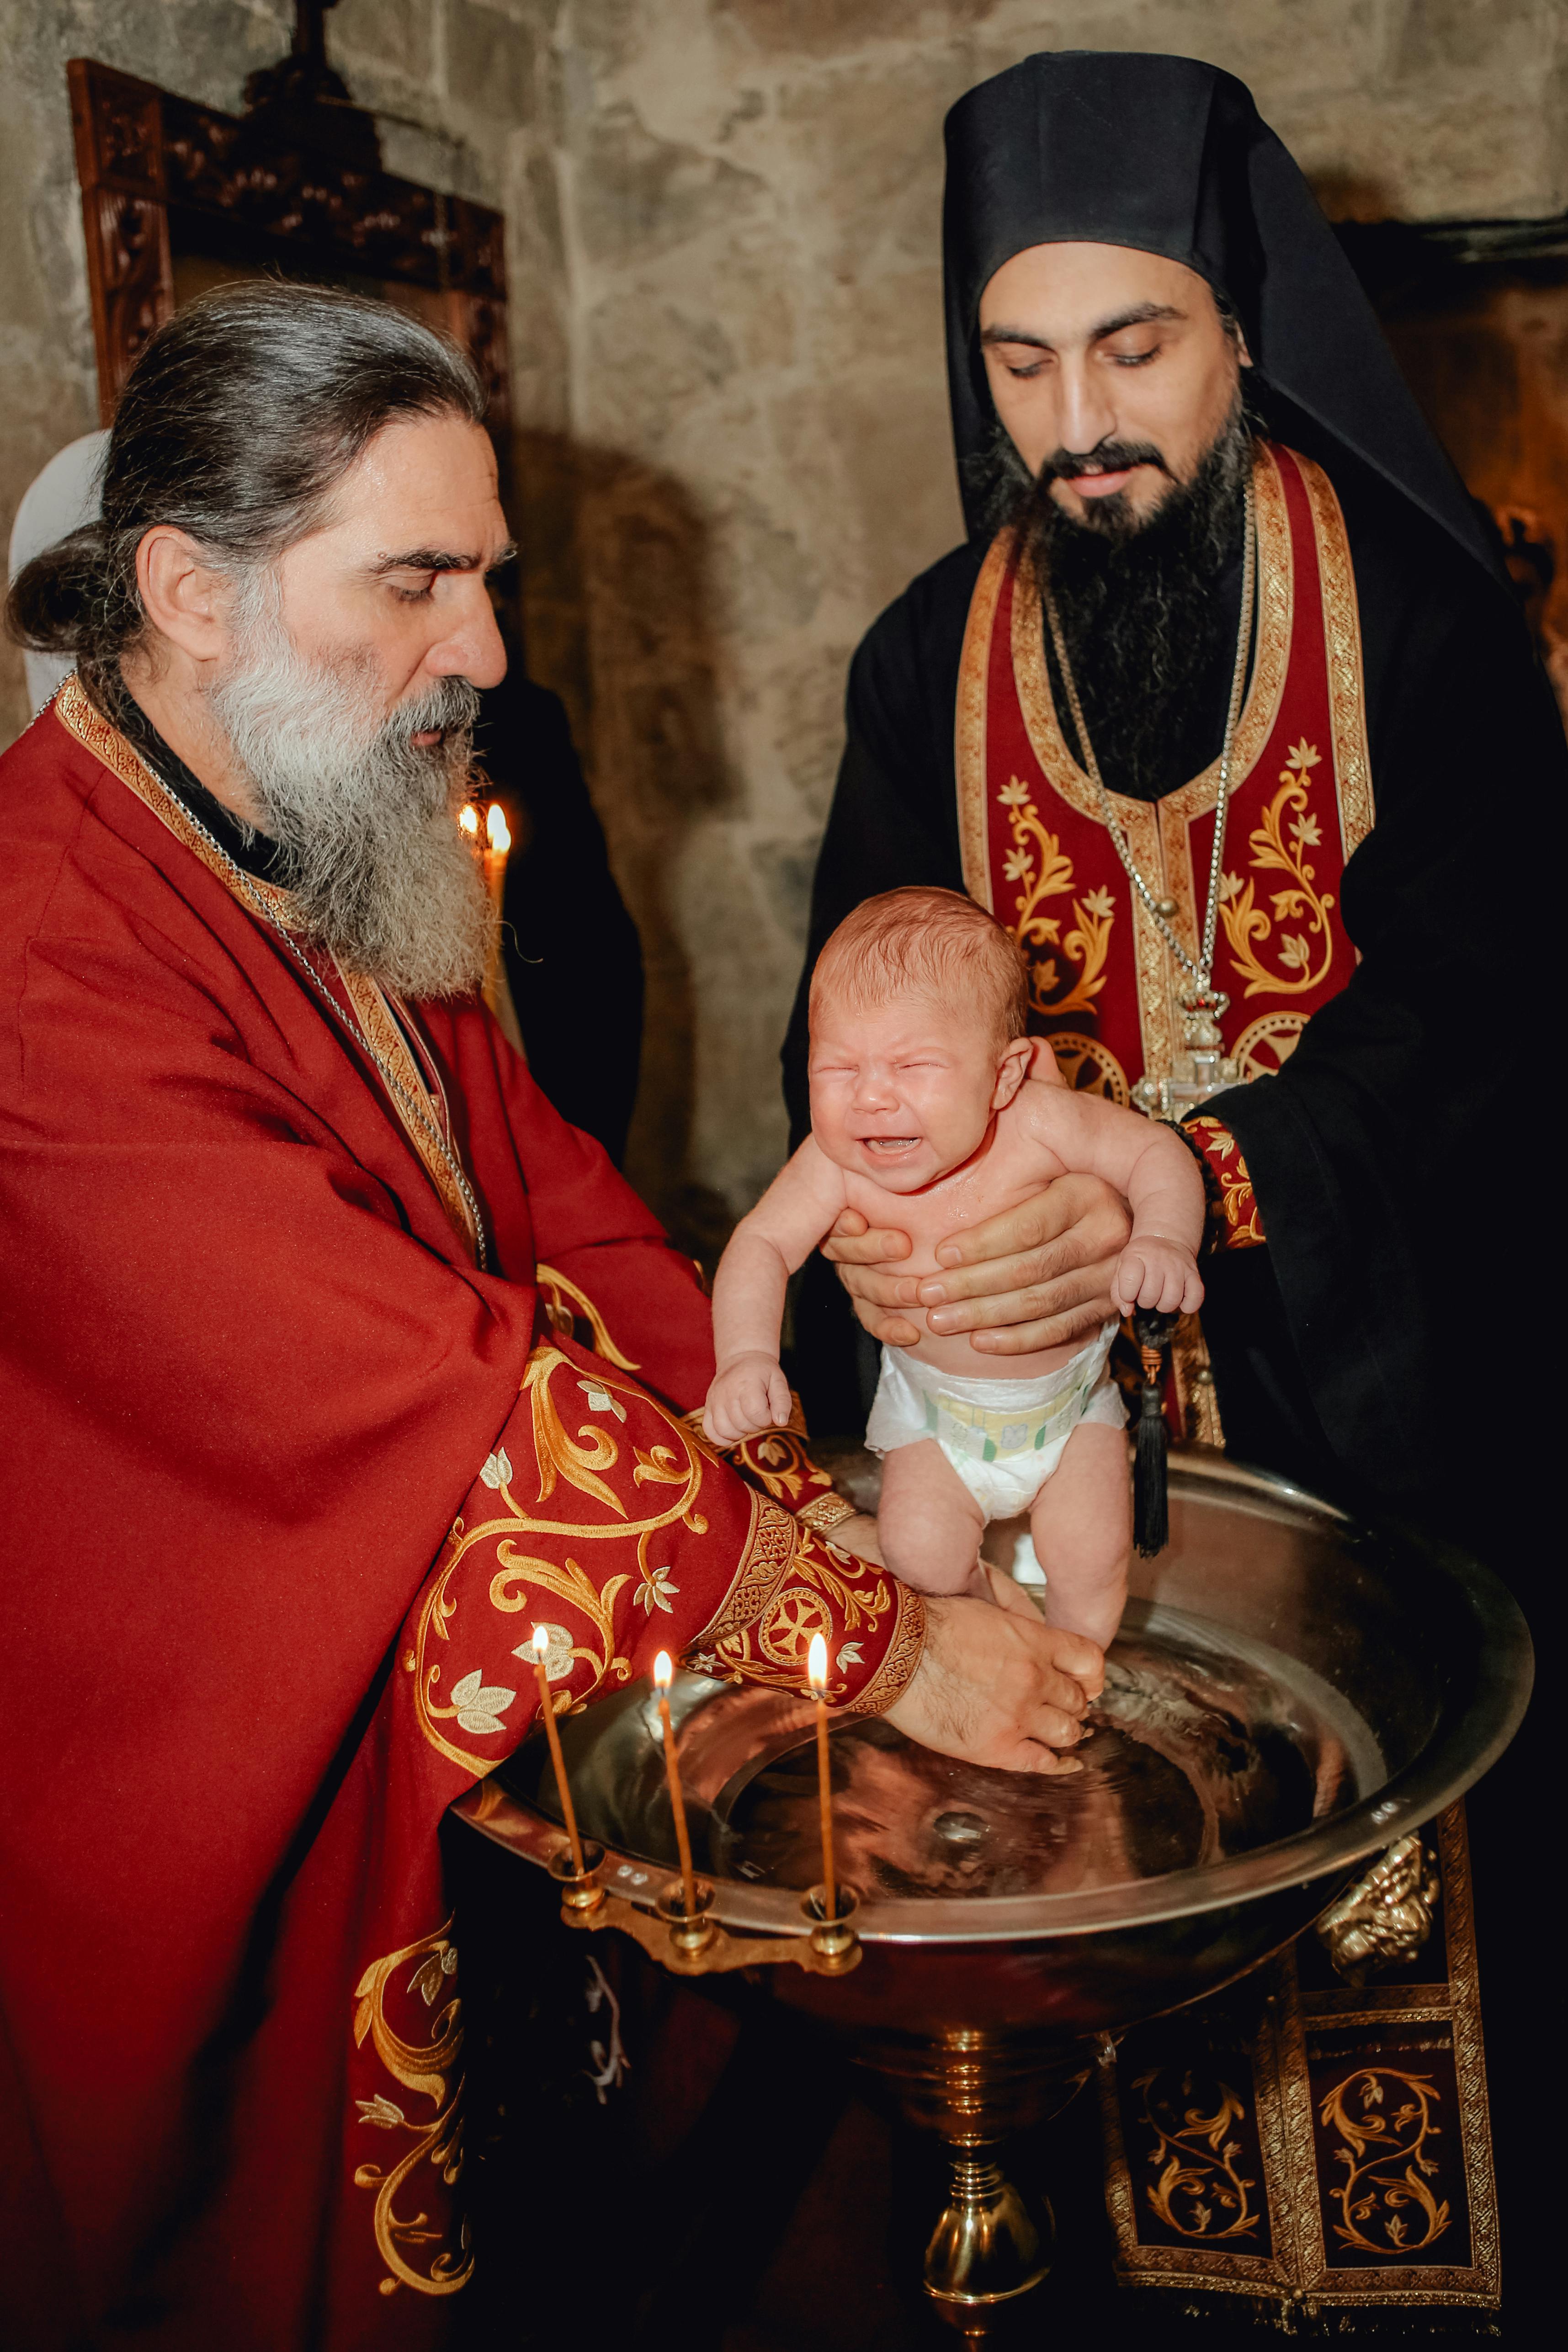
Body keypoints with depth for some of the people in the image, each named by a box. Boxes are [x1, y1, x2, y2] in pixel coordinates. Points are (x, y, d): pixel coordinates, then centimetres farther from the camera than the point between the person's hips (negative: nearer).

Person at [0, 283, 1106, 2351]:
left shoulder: (336, 866, 3)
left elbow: (556, 1206, 3)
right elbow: (447, 1404, -31)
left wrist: (814, 1513, -7)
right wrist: (879, 1642, -23)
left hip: (437, 1748, 8)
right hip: (206, 1835, -7)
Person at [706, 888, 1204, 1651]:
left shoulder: (1039, 1123, -30)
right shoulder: (835, 1167, -27)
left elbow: (1155, 1150, -19)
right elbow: (760, 1245, -20)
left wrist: (1164, 1238, -39)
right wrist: (746, 1353, -37)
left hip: (1068, 1393, -1)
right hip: (934, 1402, 1)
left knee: (1090, 1559, -5)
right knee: (919, 1552, -11)